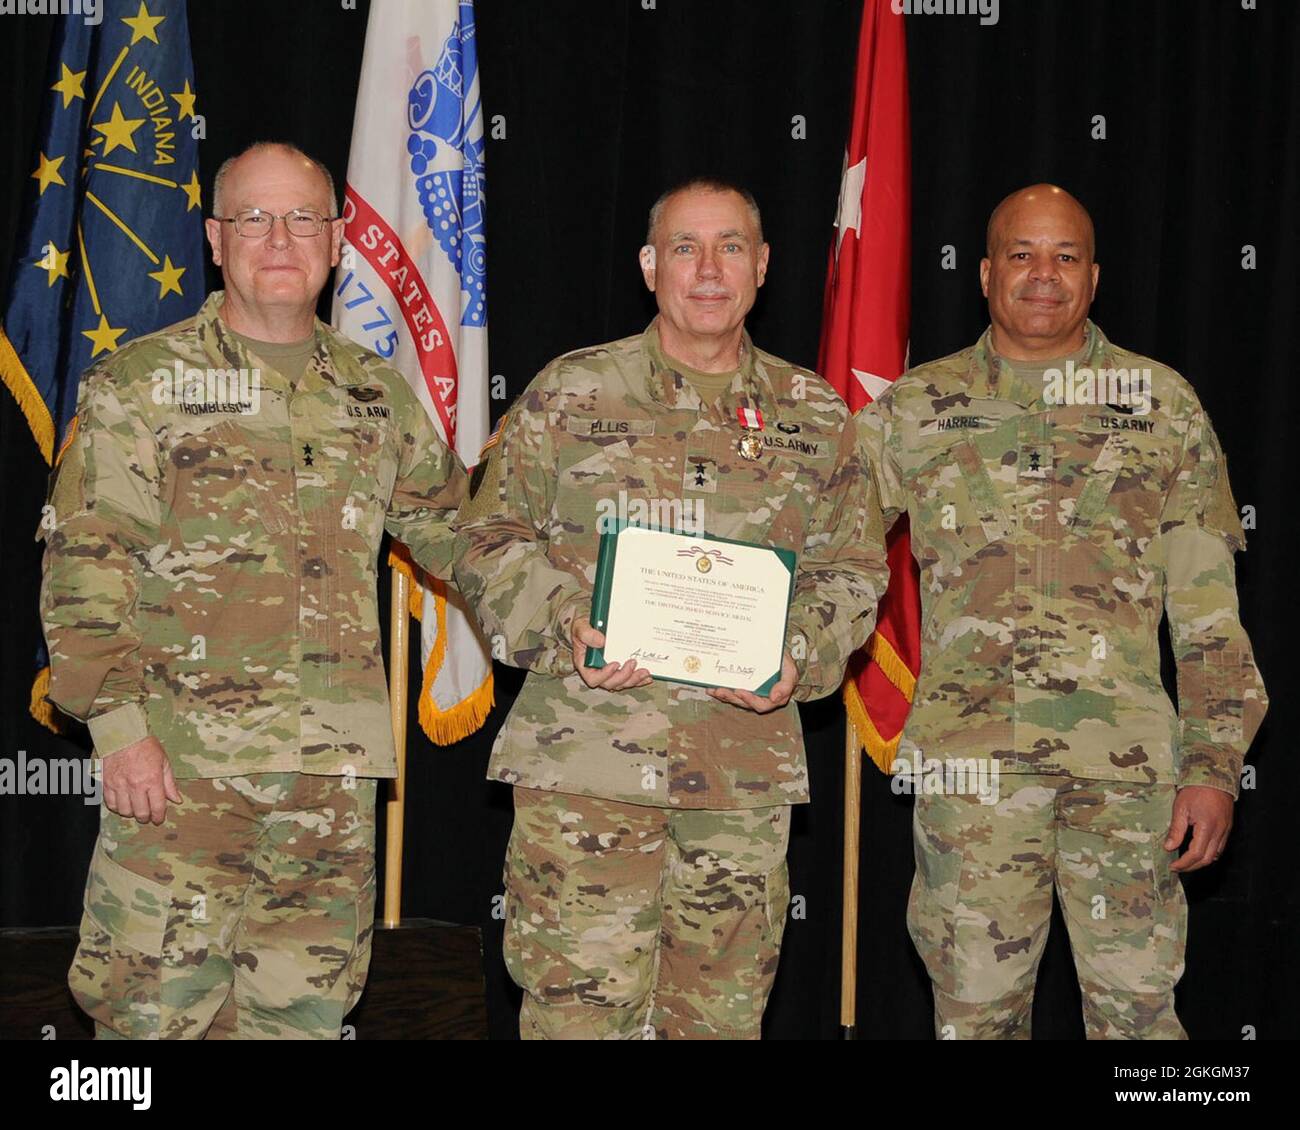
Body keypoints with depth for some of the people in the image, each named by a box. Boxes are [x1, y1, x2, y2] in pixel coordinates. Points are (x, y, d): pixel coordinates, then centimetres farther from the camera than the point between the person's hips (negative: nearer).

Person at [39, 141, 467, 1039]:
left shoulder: (378, 395, 15)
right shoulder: (139, 385, 2)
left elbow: (454, 535, 25)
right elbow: (83, 567, -5)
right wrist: (119, 724, -13)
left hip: (336, 773, 4)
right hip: (179, 767, -4)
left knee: (304, 1009, 10)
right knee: (157, 1008, -2)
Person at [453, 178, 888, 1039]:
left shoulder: (818, 418, 11)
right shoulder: (570, 394, 5)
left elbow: (854, 569, 13)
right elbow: (489, 540, 6)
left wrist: (800, 657, -6)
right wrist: (565, 627, -12)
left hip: (750, 769, 3)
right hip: (586, 762, -2)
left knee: (723, 1011, 10)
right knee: (579, 1006, -3)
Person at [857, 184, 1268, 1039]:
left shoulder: (1164, 405, 9)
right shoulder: (918, 409, 9)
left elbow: (1208, 608, 7)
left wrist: (1214, 765, 1)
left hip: (1128, 761, 0)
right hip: (969, 756, 0)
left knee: (1138, 1004, 3)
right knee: (976, 1002, 7)